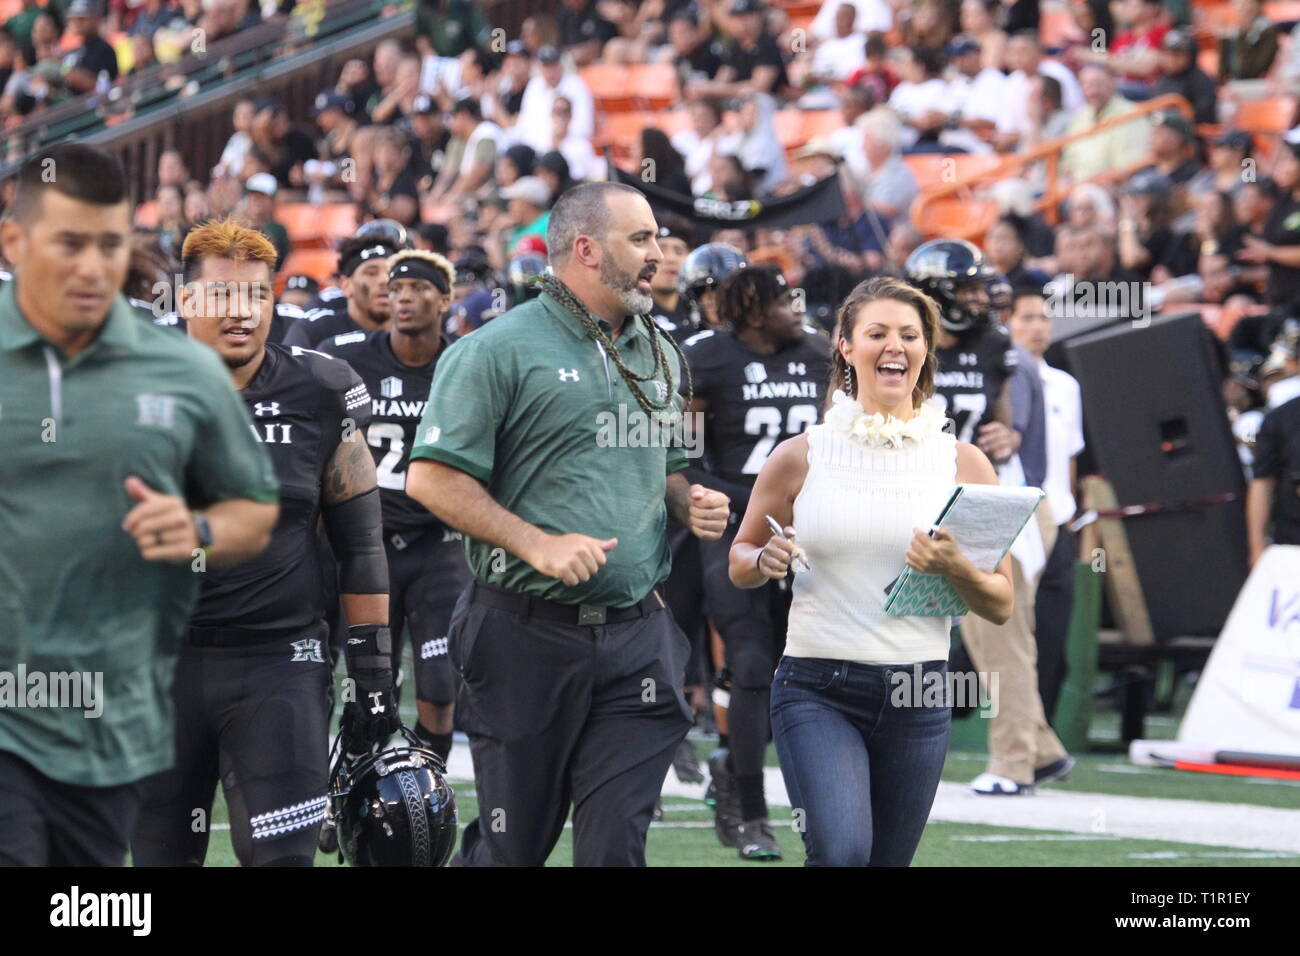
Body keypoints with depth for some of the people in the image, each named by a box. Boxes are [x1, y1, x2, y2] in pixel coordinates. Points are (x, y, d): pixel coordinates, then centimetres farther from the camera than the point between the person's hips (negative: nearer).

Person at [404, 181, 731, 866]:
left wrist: (689, 502, 5)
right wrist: (538, 544, -18)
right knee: (513, 846, 4)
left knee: (617, 843, -3)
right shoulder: (499, 350, -7)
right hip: (528, 636, -5)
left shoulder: (658, 355, 15)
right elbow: (433, 478, -11)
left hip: (638, 638, 5)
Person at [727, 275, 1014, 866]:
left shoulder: (962, 464, 4)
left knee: (888, 860, 10)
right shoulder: (802, 457, 1)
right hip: (817, 688, -2)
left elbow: (1000, 605, 5)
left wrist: (954, 568, -15)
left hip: (918, 698, 3)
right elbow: (739, 561, 14)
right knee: (840, 852, -24)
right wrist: (765, 561, -9)